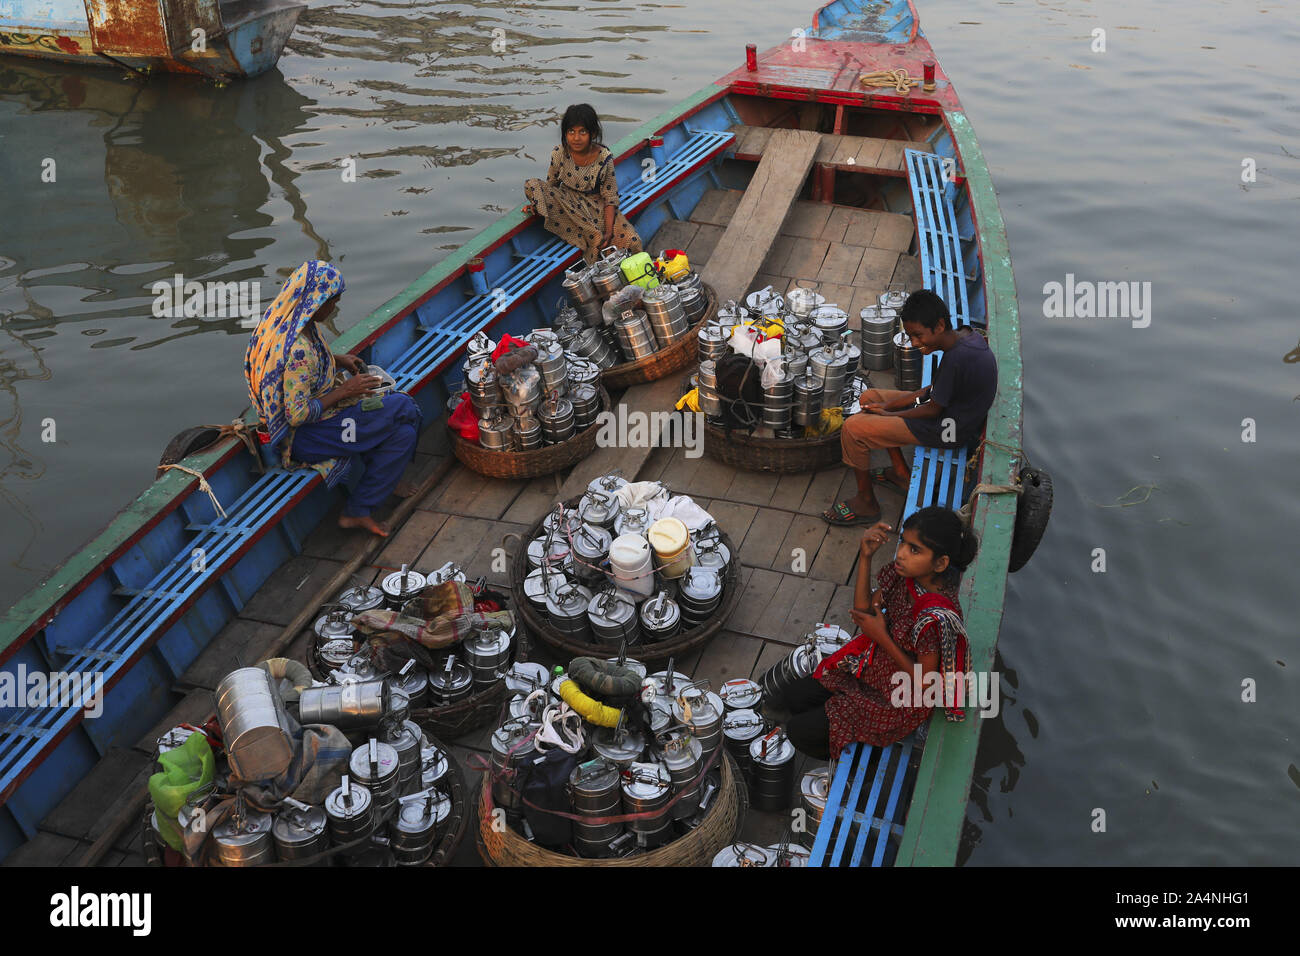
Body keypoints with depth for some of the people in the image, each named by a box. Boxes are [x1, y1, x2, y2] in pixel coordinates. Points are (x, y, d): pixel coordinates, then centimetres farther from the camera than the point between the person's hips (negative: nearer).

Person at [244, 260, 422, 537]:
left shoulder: (283, 324, -2)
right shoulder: (299, 350, -31)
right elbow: (298, 415, -28)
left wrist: (336, 359, 5)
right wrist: (345, 391, -20)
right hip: (304, 438, -9)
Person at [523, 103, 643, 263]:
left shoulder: (604, 158, -14)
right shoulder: (559, 154, -10)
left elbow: (610, 199, -11)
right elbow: (552, 184, 6)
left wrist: (609, 232, -23)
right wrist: (538, 202, -13)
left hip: (597, 206, -3)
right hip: (567, 203, 3)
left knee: (633, 242, -29)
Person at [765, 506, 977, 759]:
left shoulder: (936, 618, -37)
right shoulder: (907, 575, -15)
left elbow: (923, 682, -25)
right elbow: (864, 610, -4)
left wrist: (881, 637, -23)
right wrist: (865, 557, -17)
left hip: (900, 703, -7)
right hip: (874, 667, 8)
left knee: (799, 731, -4)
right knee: (794, 695, 11)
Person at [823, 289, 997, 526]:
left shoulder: (956, 358, -31)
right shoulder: (966, 336, -1)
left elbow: (932, 411, -21)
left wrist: (888, 414, -6)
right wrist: (889, 404, 2)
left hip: (949, 431, -10)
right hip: (952, 408, 10)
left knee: (852, 428, -13)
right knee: (869, 397, 19)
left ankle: (866, 504, 5)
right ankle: (901, 474, 25)